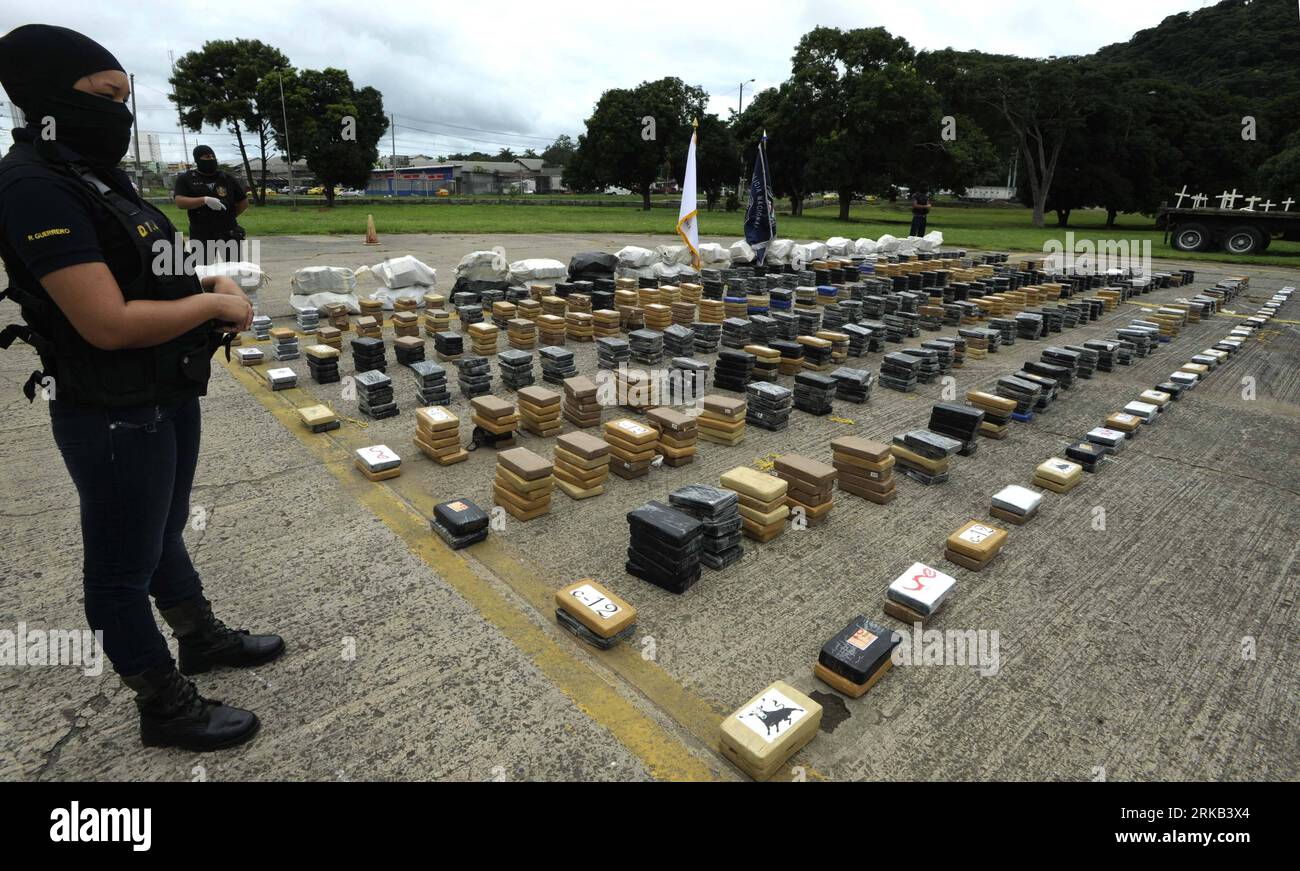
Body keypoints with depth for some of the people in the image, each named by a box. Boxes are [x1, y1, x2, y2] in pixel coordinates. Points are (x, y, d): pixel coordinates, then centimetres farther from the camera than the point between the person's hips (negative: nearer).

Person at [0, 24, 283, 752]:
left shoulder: (98, 175, 10)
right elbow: (109, 323, -27)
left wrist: (206, 285, 3)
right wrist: (213, 305, -15)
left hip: (170, 397, 9)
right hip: (114, 419, -9)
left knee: (165, 532, 24)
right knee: (123, 566, 7)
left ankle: (203, 638, 44)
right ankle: (167, 708, 23)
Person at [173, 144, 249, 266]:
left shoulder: (228, 178, 9)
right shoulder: (185, 179, 5)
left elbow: (244, 202, 17)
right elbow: (179, 202, -8)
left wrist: (228, 217, 11)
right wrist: (204, 200, -22)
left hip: (229, 233, 1)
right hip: (201, 235, -1)